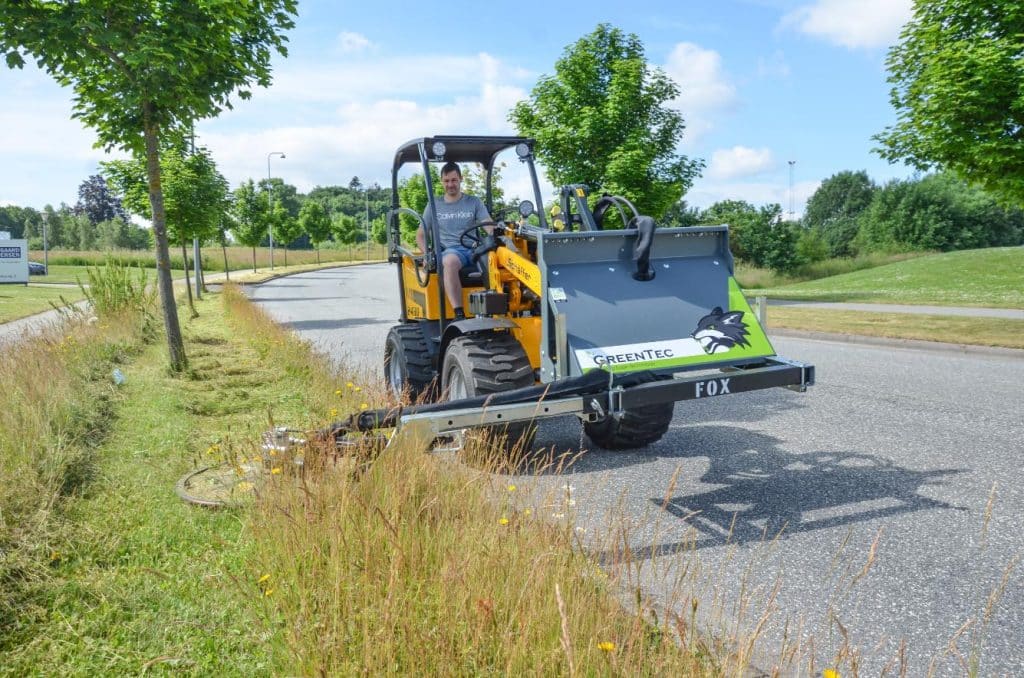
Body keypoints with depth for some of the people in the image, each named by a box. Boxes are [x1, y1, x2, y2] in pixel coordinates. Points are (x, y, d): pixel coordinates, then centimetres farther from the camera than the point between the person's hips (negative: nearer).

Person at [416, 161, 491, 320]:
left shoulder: (474, 202, 17)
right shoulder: (434, 205, 17)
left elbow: (490, 227, 6)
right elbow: (420, 235, 18)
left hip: (474, 249, 2)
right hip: (450, 250, -1)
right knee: (450, 262, -39)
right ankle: (459, 314, -45)